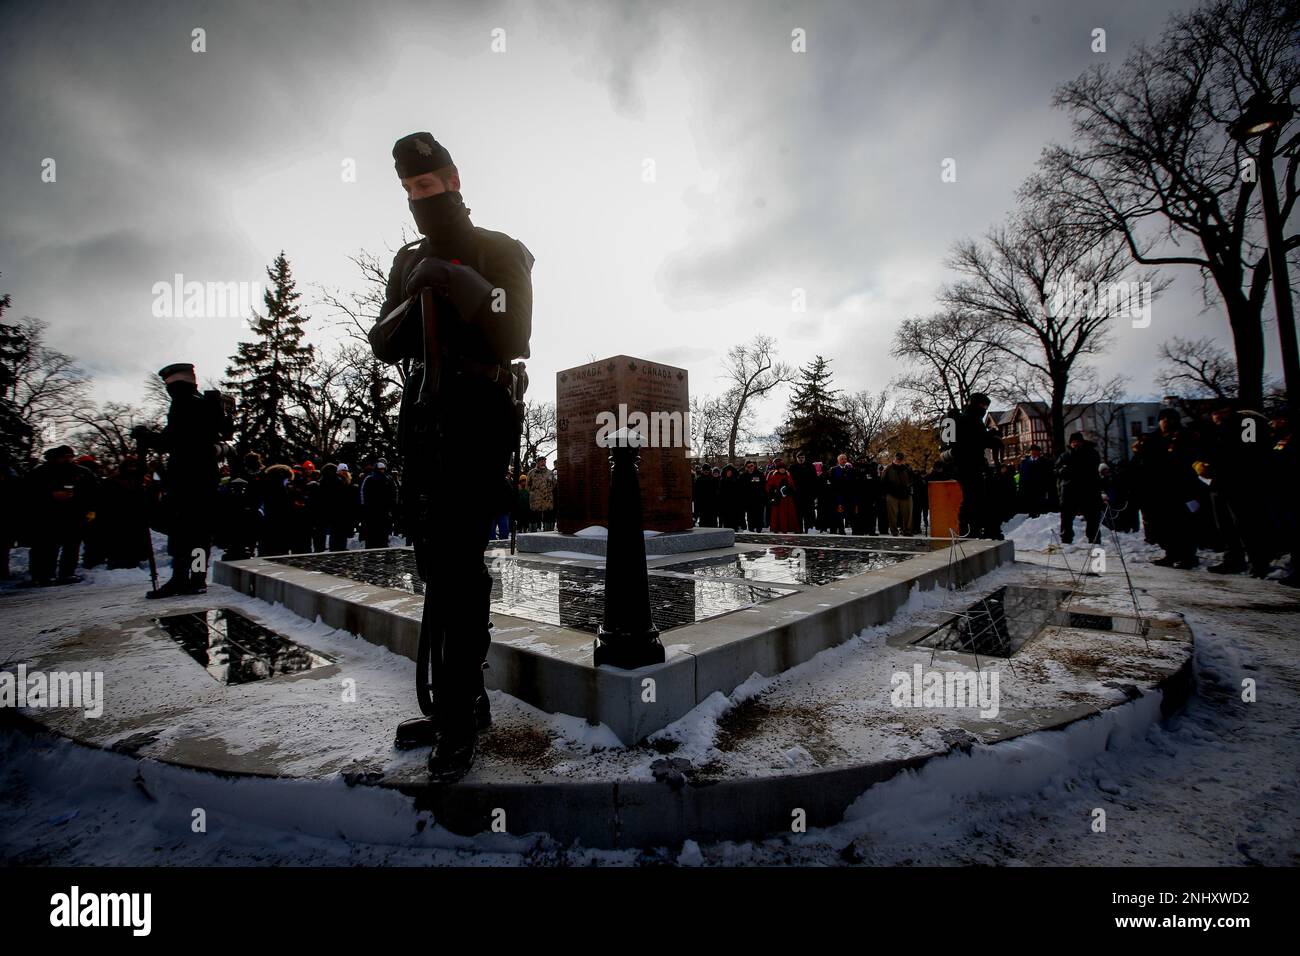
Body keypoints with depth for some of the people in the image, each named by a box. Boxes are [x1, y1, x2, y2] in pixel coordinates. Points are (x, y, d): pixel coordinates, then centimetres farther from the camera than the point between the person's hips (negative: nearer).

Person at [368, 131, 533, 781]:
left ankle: (456, 719, -5)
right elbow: (384, 347, 11)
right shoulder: (410, 261, 21)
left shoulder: (501, 253, 5)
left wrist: (459, 284, -14)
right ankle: (461, 702, 18)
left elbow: (512, 339, -8)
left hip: (480, 415, -6)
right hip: (423, 415, 6)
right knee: (436, 560, 6)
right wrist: (414, 300, -6)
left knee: (454, 560, -15)